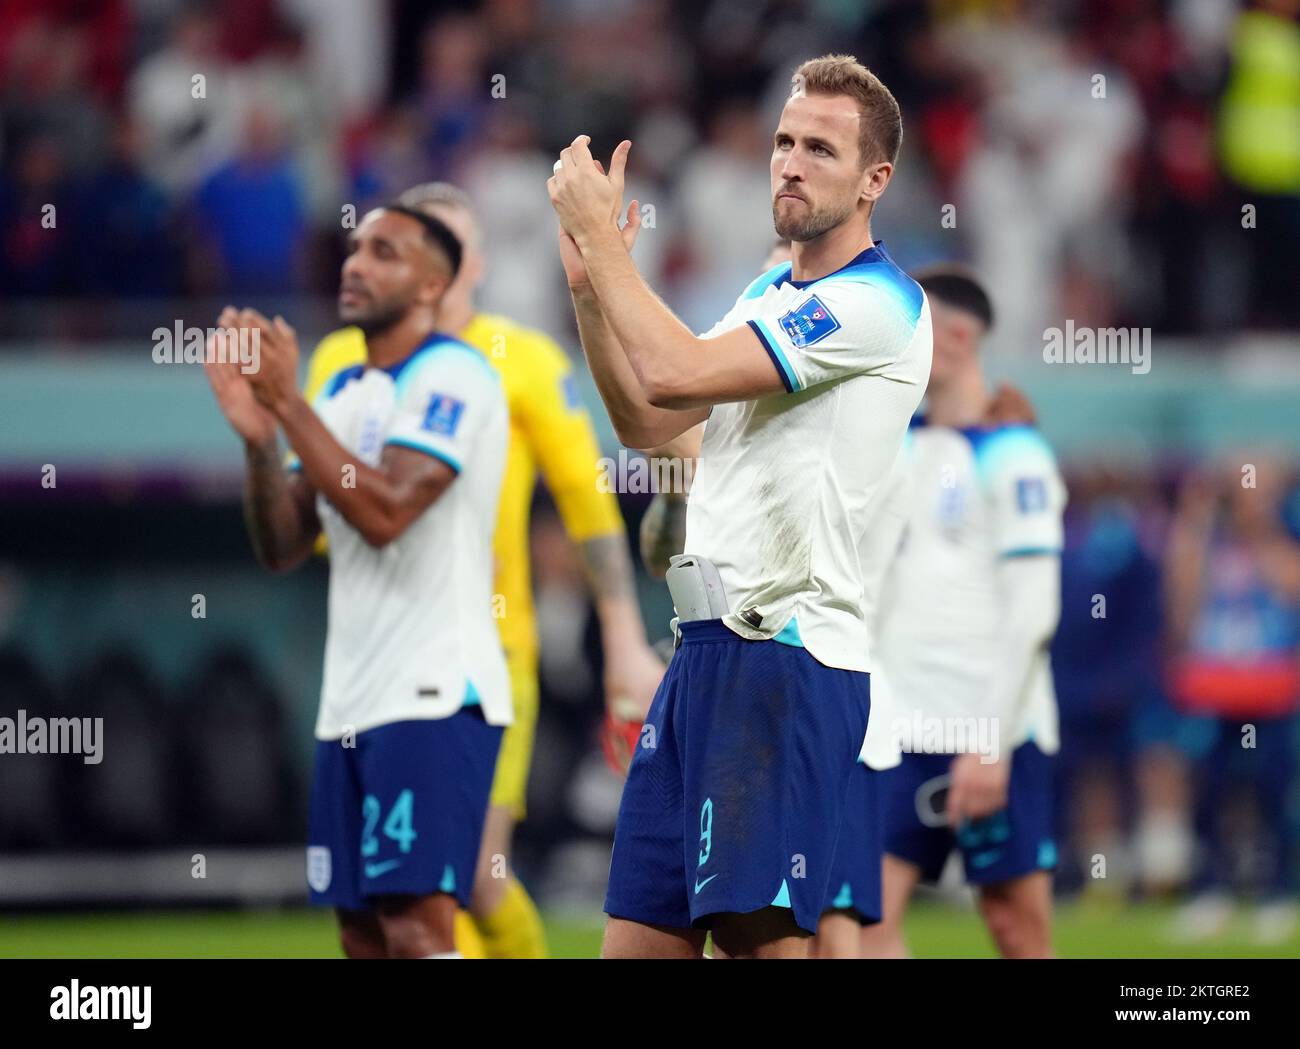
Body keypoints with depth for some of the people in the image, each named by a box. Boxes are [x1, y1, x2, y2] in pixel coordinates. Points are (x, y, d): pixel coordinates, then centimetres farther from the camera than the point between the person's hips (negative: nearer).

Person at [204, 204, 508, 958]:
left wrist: (288, 404, -18)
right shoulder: (343, 393, 17)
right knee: (362, 932, 7)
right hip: (353, 700, 9)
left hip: (433, 697, -9)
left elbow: (384, 511, -21)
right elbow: (282, 547, 13)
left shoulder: (450, 379, -9)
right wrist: (259, 436, -3)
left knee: (416, 922, -17)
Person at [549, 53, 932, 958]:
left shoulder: (877, 304, -11)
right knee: (640, 937, 6)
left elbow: (672, 373, -18)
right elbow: (645, 421, 21)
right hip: (711, 646, 9)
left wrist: (598, 232, -8)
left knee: (763, 936, -15)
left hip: (788, 654, -9)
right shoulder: (769, 296, 20)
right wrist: (590, 281, 9)